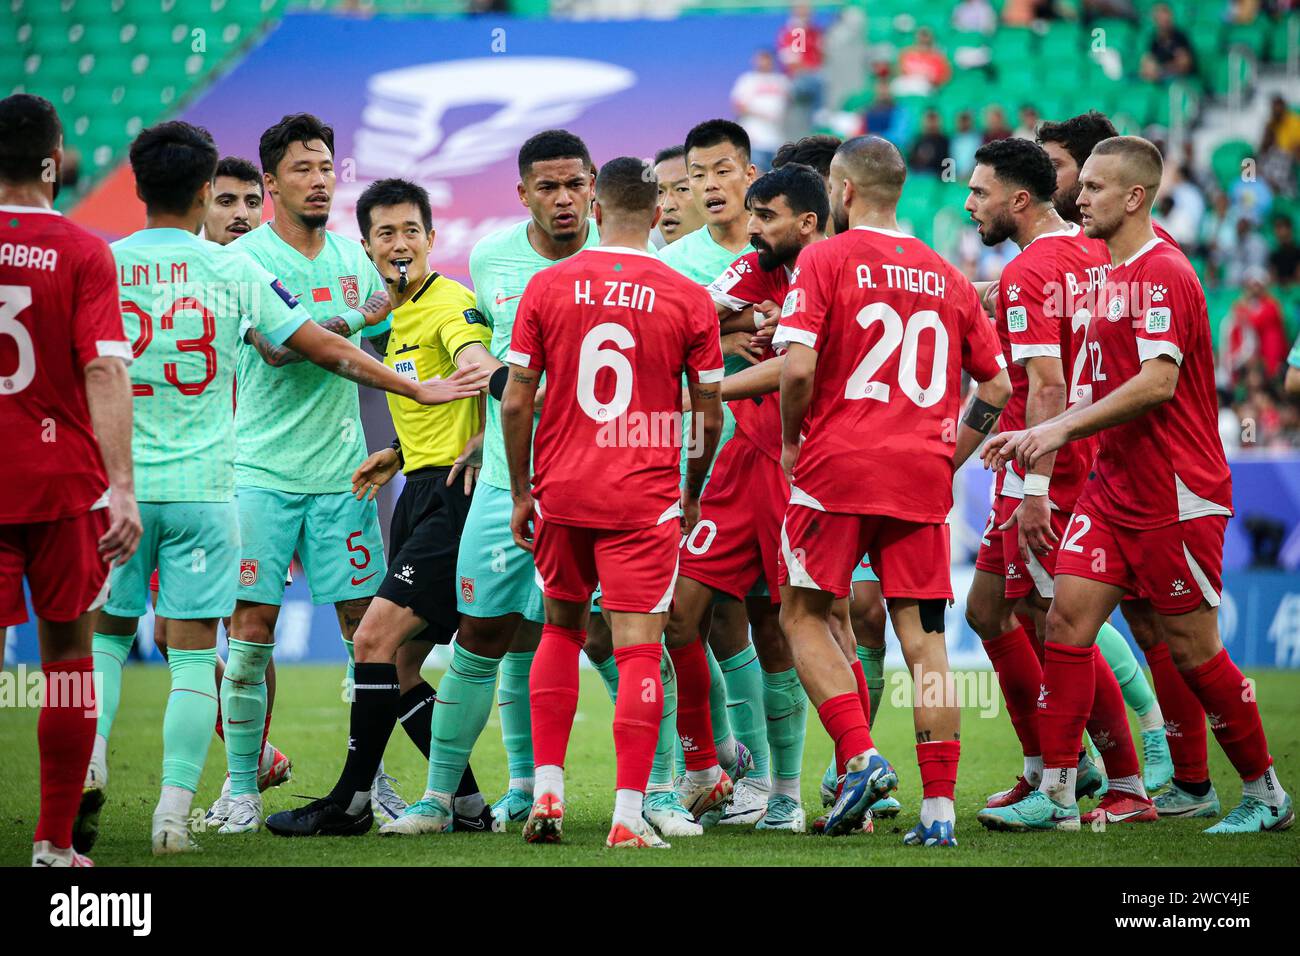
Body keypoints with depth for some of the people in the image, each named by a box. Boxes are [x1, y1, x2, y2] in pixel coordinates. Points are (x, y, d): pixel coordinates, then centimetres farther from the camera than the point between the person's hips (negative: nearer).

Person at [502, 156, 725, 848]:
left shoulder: (547, 287, 0)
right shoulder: (688, 299, -2)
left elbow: (515, 402, 0)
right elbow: (709, 415, 2)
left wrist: (520, 492, 10)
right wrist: (692, 496, 17)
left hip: (561, 488, 2)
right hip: (646, 497, -2)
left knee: (561, 630, 19)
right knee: (638, 649, -1)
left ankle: (547, 793, 14)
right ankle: (629, 815, -6)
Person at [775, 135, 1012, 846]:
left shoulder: (825, 259, -3)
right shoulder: (946, 277, 13)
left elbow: (798, 367, -13)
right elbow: (997, 383, 14)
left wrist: (790, 440, 3)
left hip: (838, 467, -4)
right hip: (922, 478, 4)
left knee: (804, 614, 10)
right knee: (923, 638, 4)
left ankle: (860, 755, -8)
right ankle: (939, 806, -1)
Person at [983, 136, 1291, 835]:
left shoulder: (1162, 273, -15)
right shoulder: (1114, 276, 15)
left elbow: (1157, 384, -25)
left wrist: (1061, 429, -22)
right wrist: (1036, 435, 14)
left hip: (1176, 498, -9)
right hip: (1113, 489, 9)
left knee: (1191, 648, -1)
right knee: (1066, 619, -3)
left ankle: (1266, 795, 14)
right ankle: (1056, 796, -2)